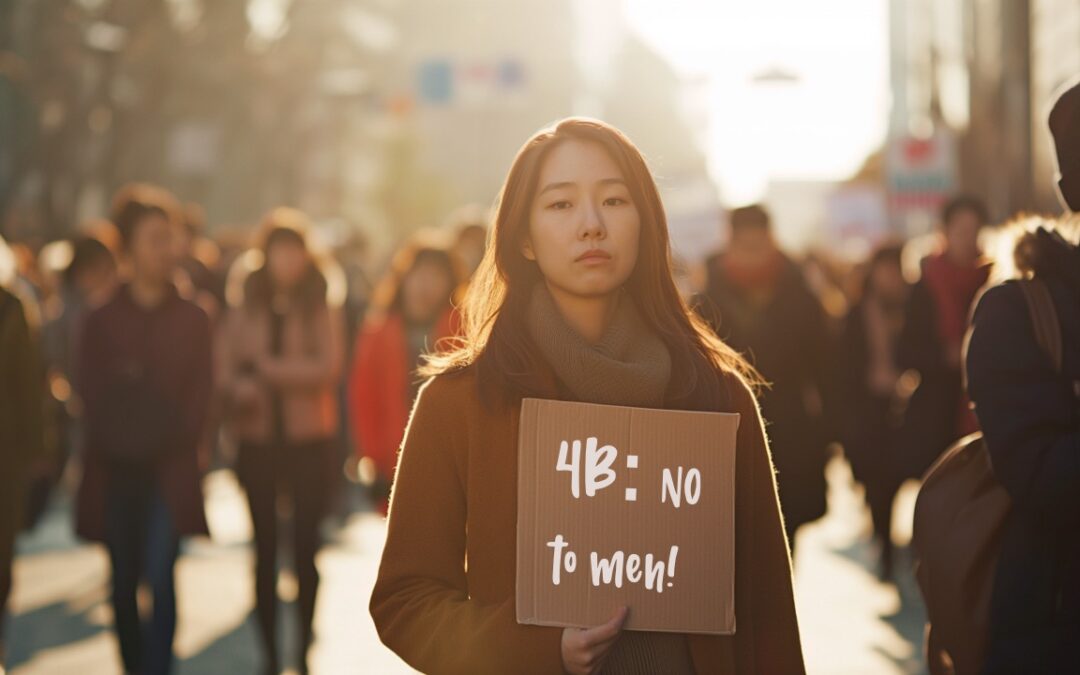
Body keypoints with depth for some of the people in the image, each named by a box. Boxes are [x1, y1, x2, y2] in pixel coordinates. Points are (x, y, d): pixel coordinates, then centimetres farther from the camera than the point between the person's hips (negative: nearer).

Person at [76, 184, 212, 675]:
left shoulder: (193, 320, 8)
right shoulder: (101, 321, 8)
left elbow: (200, 394, 3)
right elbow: (90, 394, 4)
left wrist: (175, 445, -8)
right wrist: (111, 445, -9)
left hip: (169, 471, -1)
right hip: (115, 469, 1)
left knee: (160, 576, -14)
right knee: (124, 584, 7)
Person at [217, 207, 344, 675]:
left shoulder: (323, 304, -1)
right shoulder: (245, 303, 4)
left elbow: (328, 366, -11)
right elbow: (226, 365, -1)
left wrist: (267, 368, -14)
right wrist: (241, 388, -21)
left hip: (309, 438, -2)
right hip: (258, 438, 2)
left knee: (305, 546, 1)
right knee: (265, 547, 6)